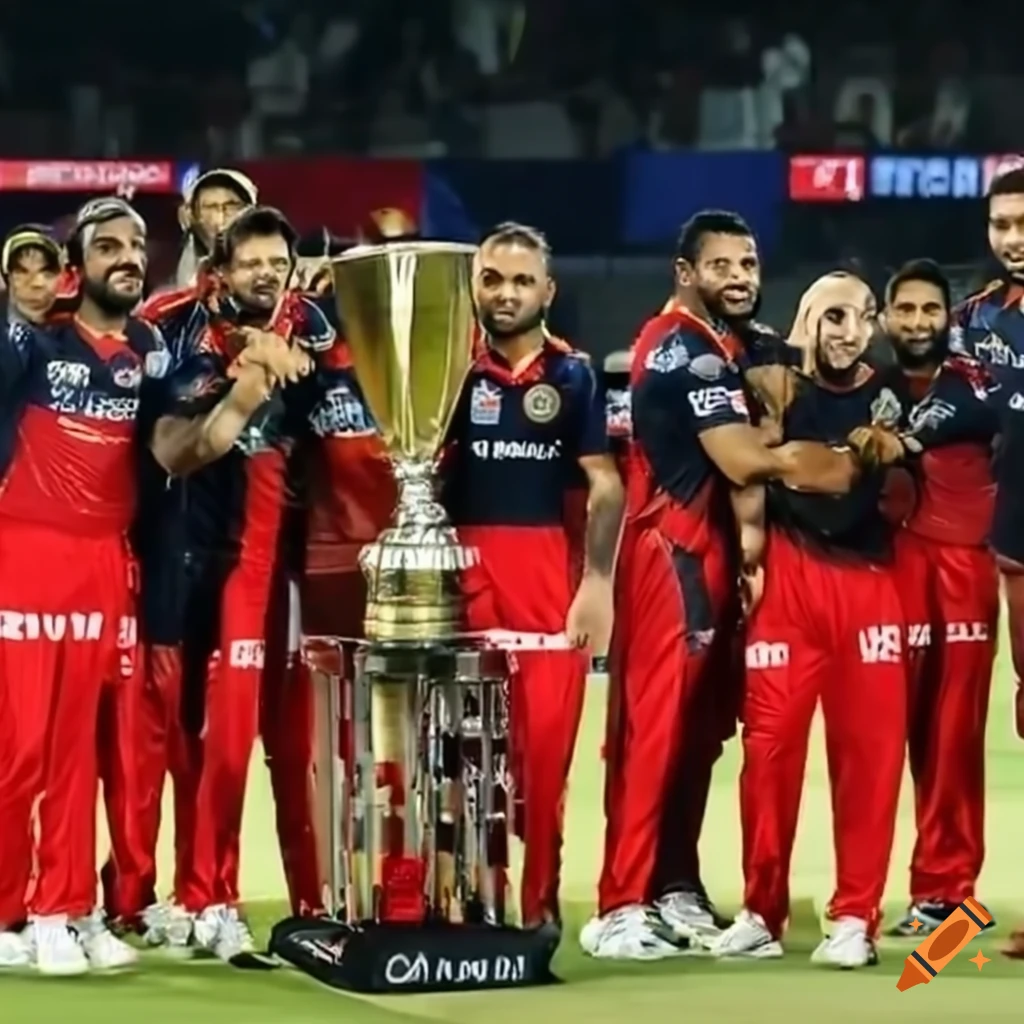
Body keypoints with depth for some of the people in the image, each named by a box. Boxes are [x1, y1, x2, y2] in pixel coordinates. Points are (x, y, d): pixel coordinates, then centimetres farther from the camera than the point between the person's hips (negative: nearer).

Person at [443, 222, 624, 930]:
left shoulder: (574, 376, 7)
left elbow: (605, 486, 6)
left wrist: (598, 583, -4)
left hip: (549, 571, 0)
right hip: (463, 569, 0)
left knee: (549, 736, -3)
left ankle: (539, 898, 6)